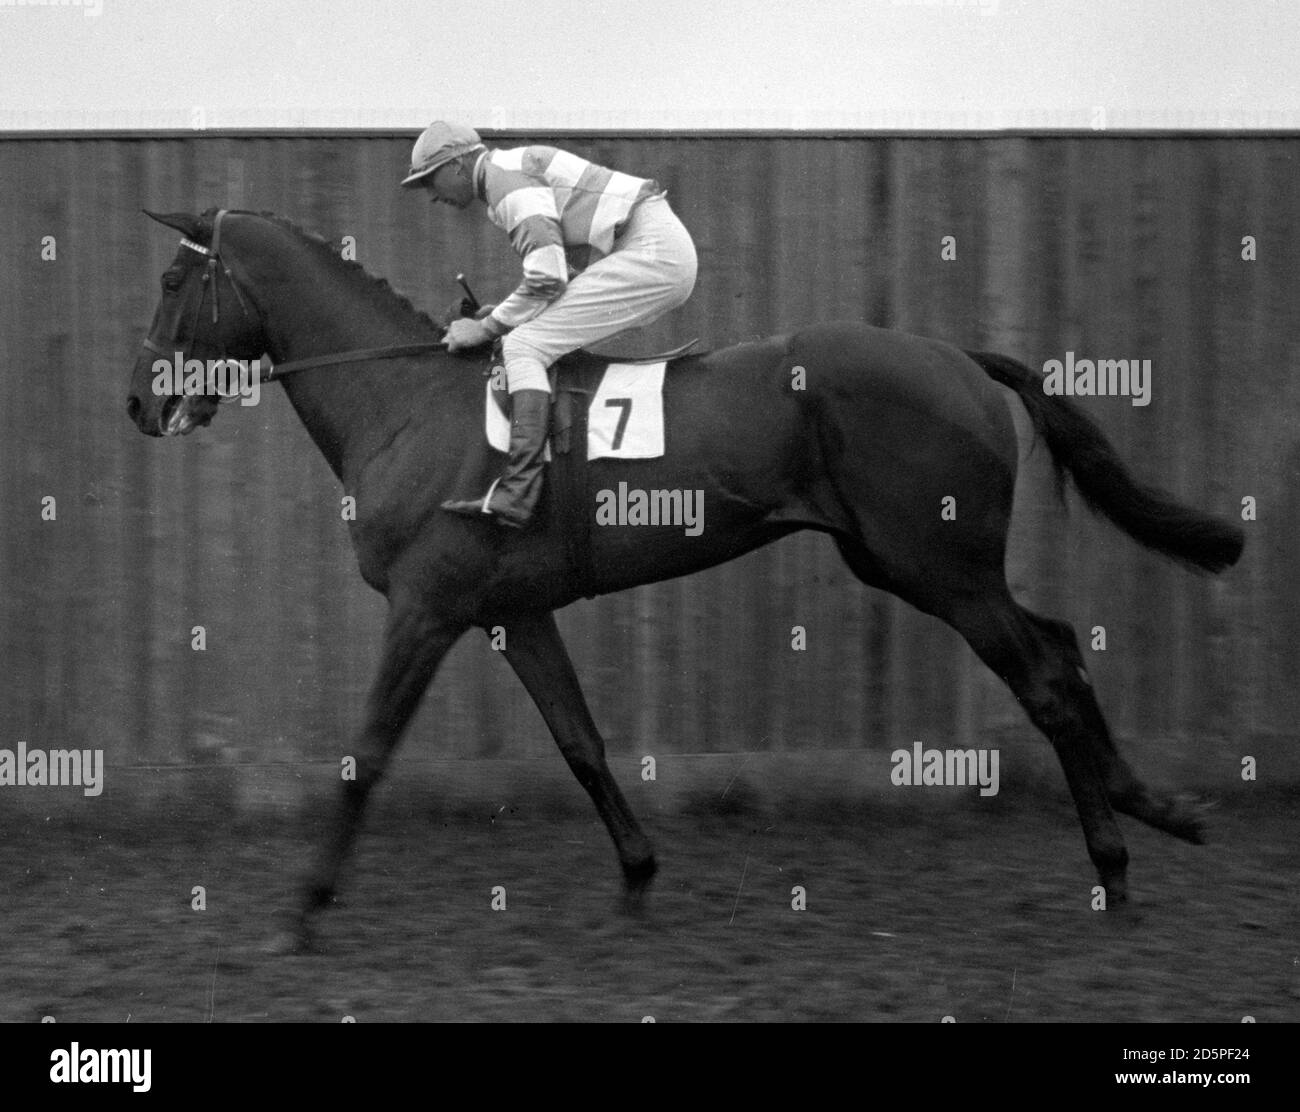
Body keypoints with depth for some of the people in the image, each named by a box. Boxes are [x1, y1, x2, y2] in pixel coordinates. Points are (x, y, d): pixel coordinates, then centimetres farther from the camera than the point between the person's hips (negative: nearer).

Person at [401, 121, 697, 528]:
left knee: (523, 347, -14)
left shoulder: (506, 175, -7)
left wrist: (488, 327, -5)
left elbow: (547, 277, -17)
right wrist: (506, 314, 18)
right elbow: (566, 274, 28)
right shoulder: (524, 167, 26)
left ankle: (514, 494, -28)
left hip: (651, 251, -11)